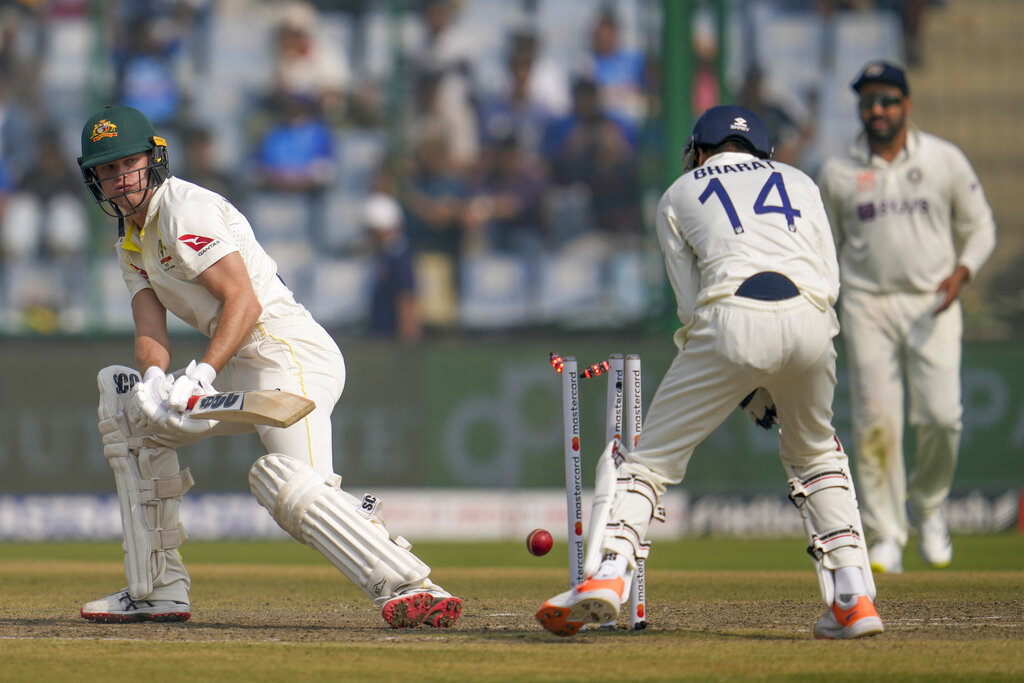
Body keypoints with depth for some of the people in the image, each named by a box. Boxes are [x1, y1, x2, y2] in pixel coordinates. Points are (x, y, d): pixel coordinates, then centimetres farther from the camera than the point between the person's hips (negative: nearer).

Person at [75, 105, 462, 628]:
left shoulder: (185, 209, -9)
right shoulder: (131, 240, 19)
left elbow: (244, 301, -19)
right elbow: (151, 332, 6)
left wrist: (202, 373, -31)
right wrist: (153, 379, -17)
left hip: (291, 353, -10)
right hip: (242, 372, 10)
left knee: (289, 485, -31)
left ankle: (412, 589, -41)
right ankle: (157, 591, 15)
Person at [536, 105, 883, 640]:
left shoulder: (679, 195, 25)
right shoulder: (799, 183, 31)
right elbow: (829, 280, 19)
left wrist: (747, 387, 21)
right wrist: (770, 383, 19)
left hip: (731, 319, -3)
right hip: (810, 320, 3)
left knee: (652, 456, 8)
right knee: (814, 454, 25)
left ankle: (608, 573, -13)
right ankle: (854, 596, 12)